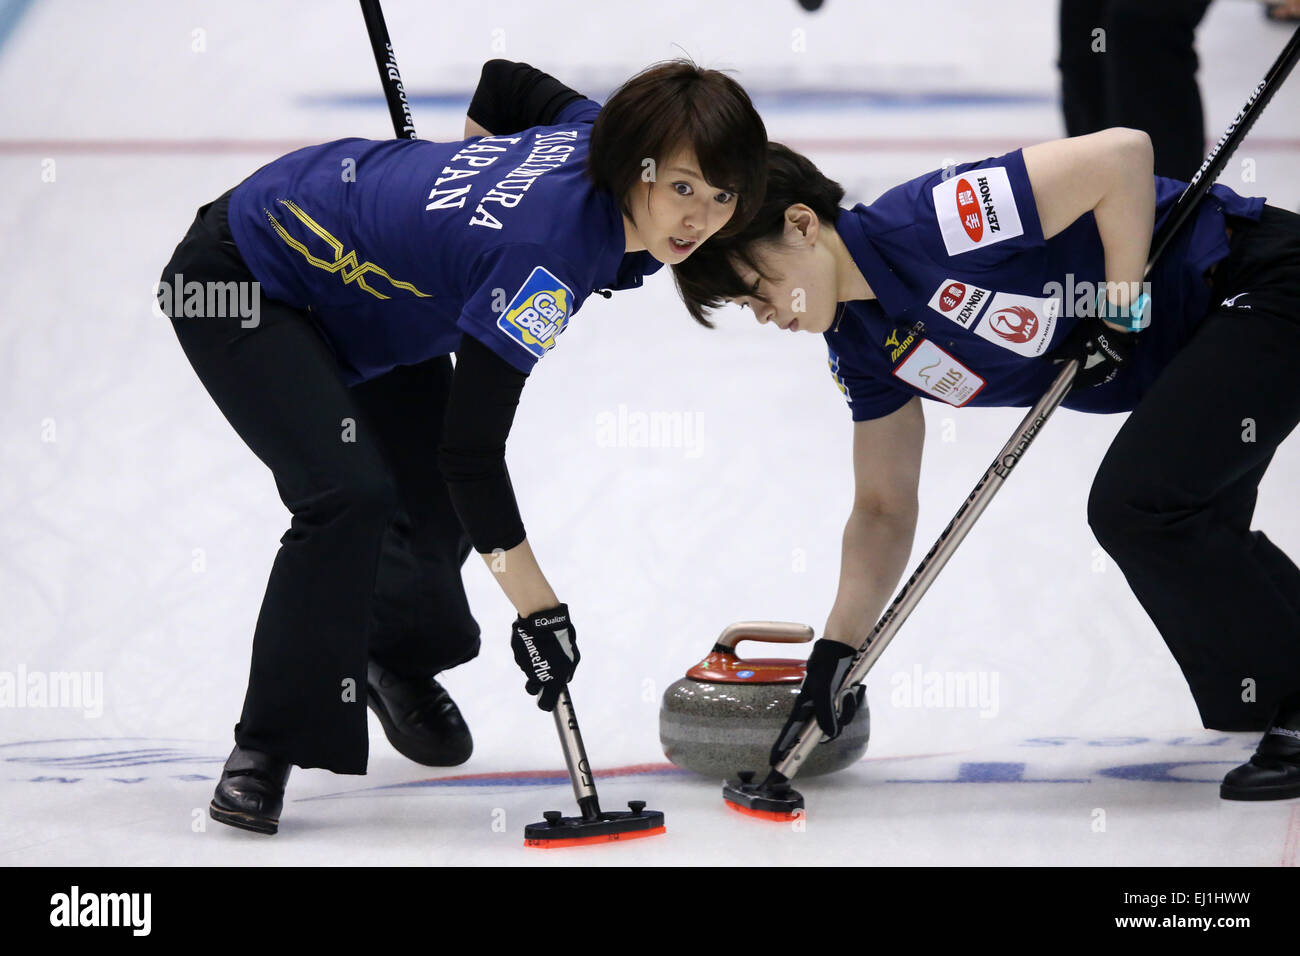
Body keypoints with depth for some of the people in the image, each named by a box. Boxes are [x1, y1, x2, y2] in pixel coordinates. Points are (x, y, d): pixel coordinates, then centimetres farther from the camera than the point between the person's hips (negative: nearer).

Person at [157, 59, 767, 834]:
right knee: (350, 493, -25)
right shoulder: (548, 253, -37)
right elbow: (473, 450, -33)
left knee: (441, 496, 14)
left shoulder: (603, 133, -14)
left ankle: (394, 655, 46)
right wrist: (538, 609, -27)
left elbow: (507, 82, 9)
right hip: (242, 284, -9)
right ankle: (267, 746, -10)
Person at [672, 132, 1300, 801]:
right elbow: (884, 509, 8)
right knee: (1188, 536, 19)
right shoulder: (861, 347, 1)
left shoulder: (927, 223, -28)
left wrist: (1119, 309, -21)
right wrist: (834, 654, 0)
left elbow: (1122, 153, -31)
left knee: (1135, 505, -19)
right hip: (1192, 349, 9)